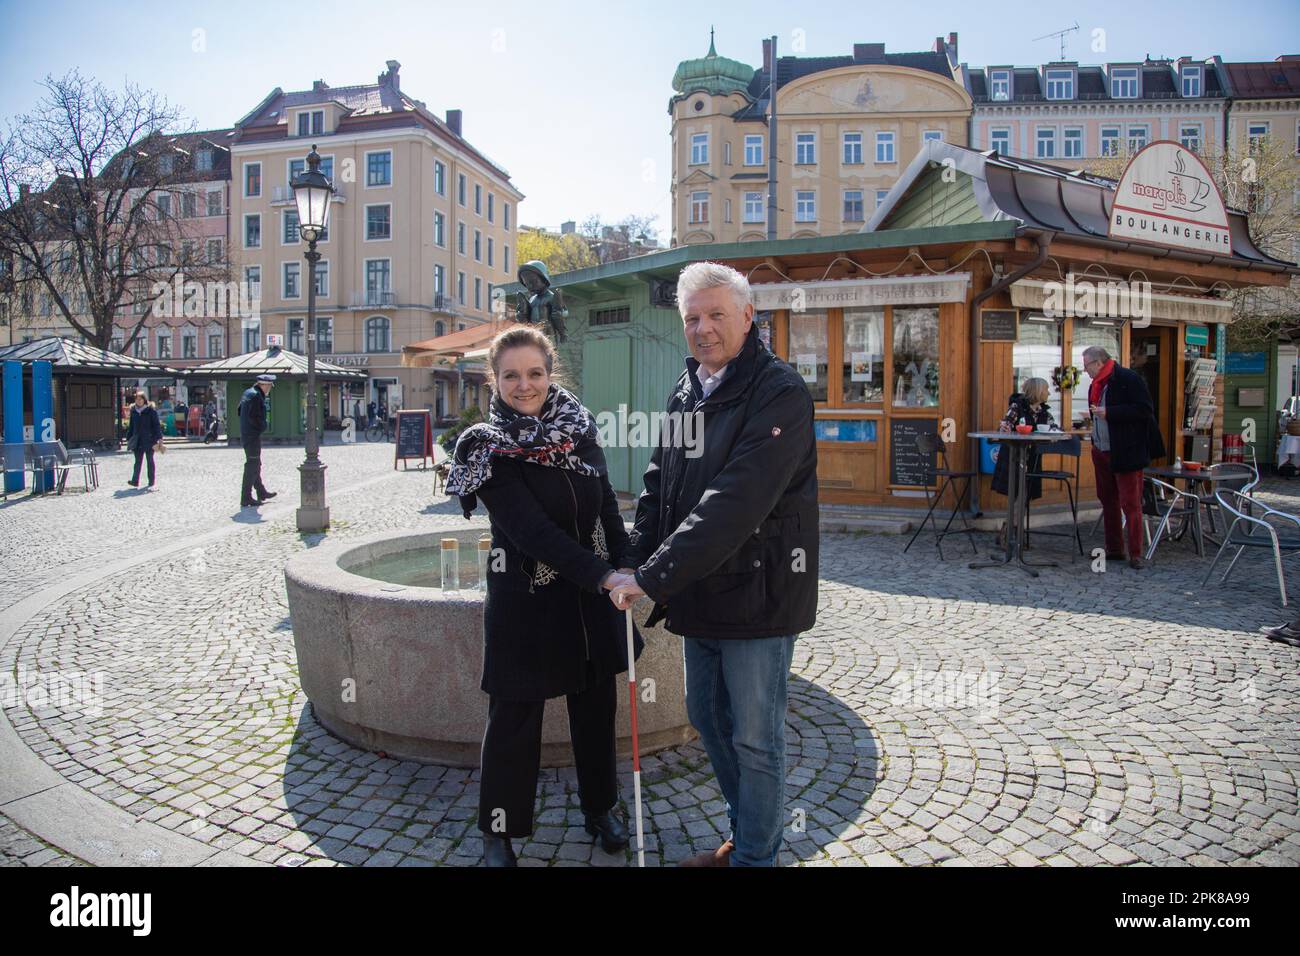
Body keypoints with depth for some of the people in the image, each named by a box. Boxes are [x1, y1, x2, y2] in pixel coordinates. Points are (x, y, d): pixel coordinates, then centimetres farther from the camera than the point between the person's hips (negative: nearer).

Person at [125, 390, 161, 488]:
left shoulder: (151, 410, -4)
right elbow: (131, 425, 16)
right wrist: (128, 438, 14)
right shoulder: (133, 410, 9)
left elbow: (156, 424, -6)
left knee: (150, 460, 6)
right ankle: (135, 481, -7)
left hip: (149, 439, -3)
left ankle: (151, 482, 13)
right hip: (137, 440, 3)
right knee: (137, 461, -1)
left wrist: (159, 437, -13)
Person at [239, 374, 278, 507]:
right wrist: (262, 426, -8)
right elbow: (253, 417, -25)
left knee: (255, 464, 20)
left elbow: (240, 411, 17)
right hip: (253, 436, -10)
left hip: (245, 435, 10)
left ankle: (261, 492, 33)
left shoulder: (247, 393, 12)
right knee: (252, 466, -5)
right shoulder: (256, 396, -19)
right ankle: (246, 499, -2)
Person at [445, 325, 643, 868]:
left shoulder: (578, 426, 2)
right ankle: (499, 830, 28)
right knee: (515, 719, 7)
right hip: (526, 600, -4)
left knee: (596, 706, 16)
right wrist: (603, 576, -29)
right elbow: (532, 529, -23)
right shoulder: (487, 447, -13)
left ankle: (600, 807, 38)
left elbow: (607, 506, 8)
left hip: (593, 597, 5)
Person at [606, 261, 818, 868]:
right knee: (708, 718, 20)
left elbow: (735, 502, -26)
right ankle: (743, 837, 40)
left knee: (754, 740, 6)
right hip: (699, 594, 8)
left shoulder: (779, 394, -17)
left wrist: (653, 576, -26)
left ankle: (755, 856, 27)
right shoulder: (685, 393, 8)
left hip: (758, 596, -8)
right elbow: (657, 490, 10)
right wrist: (638, 571, -2)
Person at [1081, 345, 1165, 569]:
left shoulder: (1128, 379, -13)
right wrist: (1094, 415, 7)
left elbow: (1144, 410, -19)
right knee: (1108, 501, 13)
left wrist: (1109, 413, -21)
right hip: (1101, 452, 9)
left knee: (1130, 504, -5)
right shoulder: (1097, 384, 12)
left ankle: (1135, 554, 1)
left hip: (1126, 453, -9)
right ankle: (1114, 549, 23)